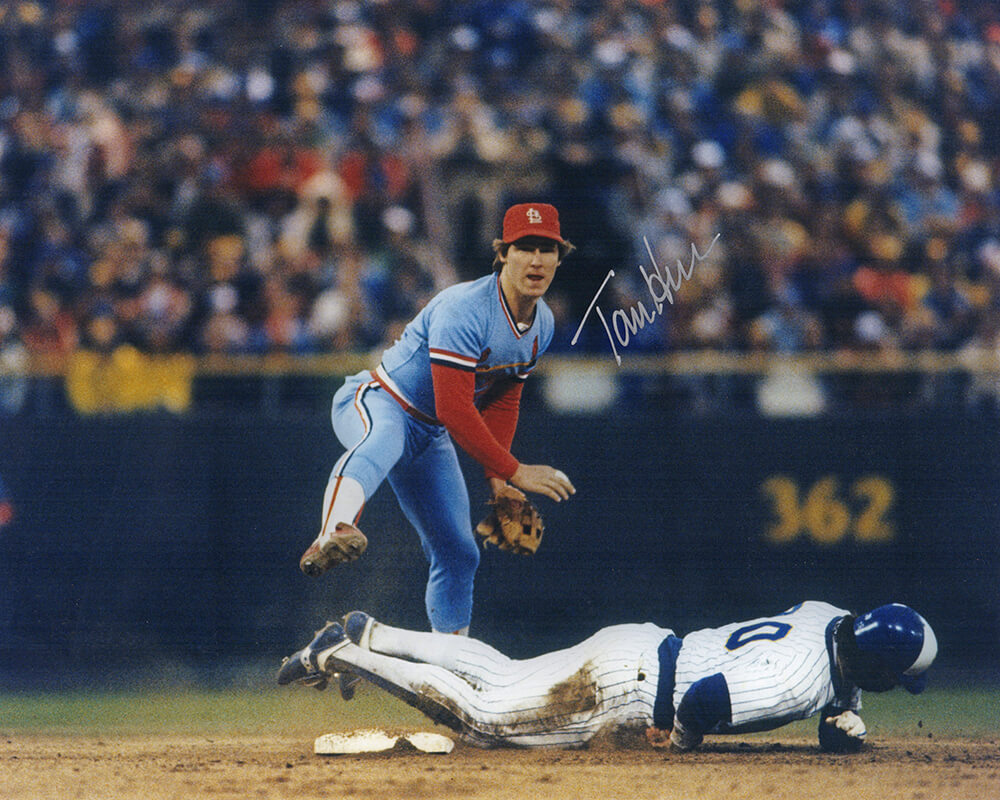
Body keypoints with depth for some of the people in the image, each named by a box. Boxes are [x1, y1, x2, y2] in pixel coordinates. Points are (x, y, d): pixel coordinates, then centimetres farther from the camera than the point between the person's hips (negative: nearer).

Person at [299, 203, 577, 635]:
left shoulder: (541, 324, 3)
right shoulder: (464, 309, -26)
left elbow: (501, 402, 16)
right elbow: (454, 410, -28)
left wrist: (496, 478, 7)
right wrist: (514, 472, -26)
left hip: (429, 437, 9)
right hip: (373, 404, -9)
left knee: (458, 553, 6)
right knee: (384, 438, -44)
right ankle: (334, 532, -73)